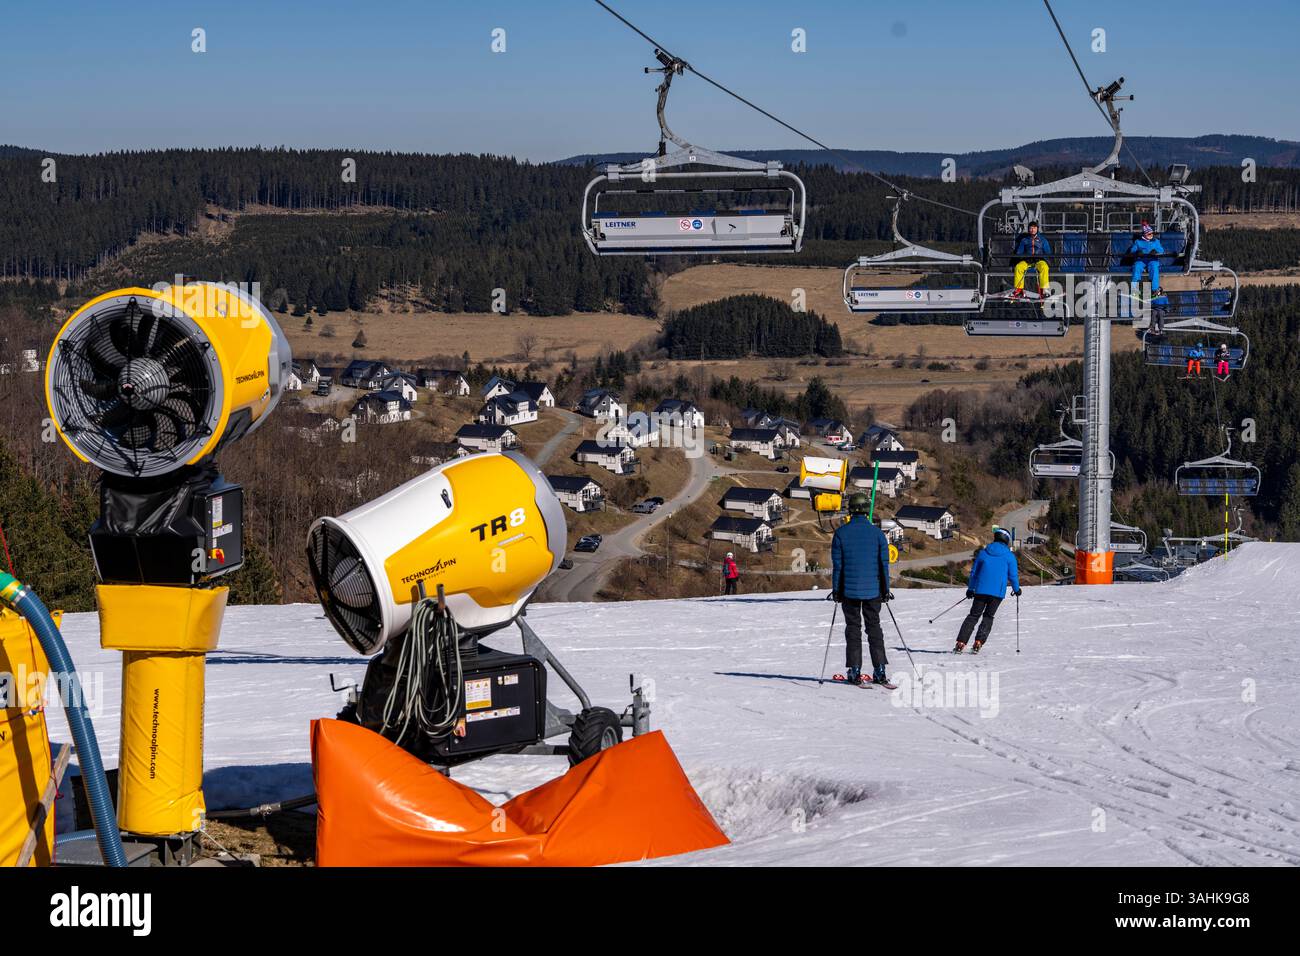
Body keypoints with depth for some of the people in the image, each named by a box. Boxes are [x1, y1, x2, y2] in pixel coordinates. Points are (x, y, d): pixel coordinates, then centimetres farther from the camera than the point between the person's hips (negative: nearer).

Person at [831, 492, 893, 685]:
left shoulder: (841, 533, -6)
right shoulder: (877, 533, -3)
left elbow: (837, 564, -3)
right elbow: (884, 564, 0)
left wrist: (836, 589, 5)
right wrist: (885, 589, 9)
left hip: (849, 589, -1)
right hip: (872, 590, 1)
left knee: (853, 628, 7)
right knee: (874, 628, 10)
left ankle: (854, 671, 2)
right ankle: (879, 671, 4)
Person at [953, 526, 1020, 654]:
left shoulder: (983, 553, 7)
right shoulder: (1009, 556, -1)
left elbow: (973, 572, 13)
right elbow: (1013, 575, 2)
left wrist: (970, 589, 25)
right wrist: (1016, 589, 20)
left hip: (981, 590, 2)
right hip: (998, 592, -2)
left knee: (973, 616, 8)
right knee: (988, 617, 12)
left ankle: (960, 644, -3)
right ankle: (978, 644, -2)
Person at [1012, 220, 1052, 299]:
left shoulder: (1042, 240, 18)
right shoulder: (1024, 240, 20)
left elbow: (1048, 253, 15)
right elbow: (1019, 252, 16)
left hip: (1039, 260, -1)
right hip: (1027, 260, 1)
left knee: (1044, 267, -36)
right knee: (1018, 267, -31)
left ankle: (1043, 290, -39)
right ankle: (1019, 290, -30)